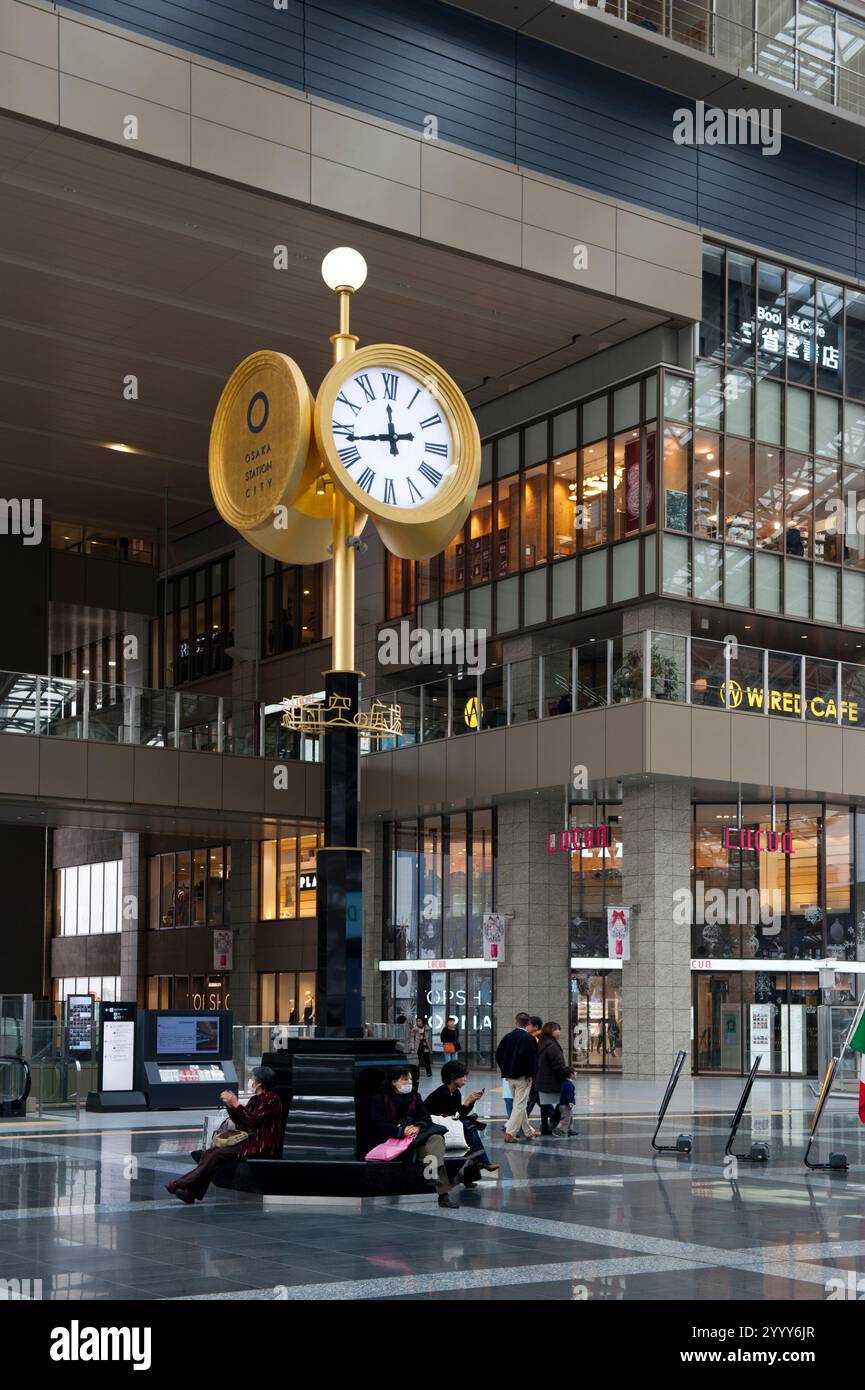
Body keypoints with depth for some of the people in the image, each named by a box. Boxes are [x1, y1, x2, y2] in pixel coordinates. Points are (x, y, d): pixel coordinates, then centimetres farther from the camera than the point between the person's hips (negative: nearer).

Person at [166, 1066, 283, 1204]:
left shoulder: (271, 1099, -10)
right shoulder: (256, 1099, 19)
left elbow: (253, 1121, -20)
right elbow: (240, 1122, 18)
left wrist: (236, 1104, -16)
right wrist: (229, 1105, 5)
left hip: (262, 1148, -9)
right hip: (250, 1141, 9)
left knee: (217, 1155, -19)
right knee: (209, 1153, -10)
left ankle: (182, 1184, -13)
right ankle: (191, 1191, -19)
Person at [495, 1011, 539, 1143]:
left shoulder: (508, 1037, 5)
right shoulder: (528, 1038, -14)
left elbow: (498, 1054, 8)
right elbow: (528, 1056, -24)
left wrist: (504, 1070, 15)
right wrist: (530, 1074, -14)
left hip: (510, 1076, 7)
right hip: (522, 1076, -7)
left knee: (519, 1104, 17)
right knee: (520, 1105, -2)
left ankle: (528, 1132, 28)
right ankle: (510, 1133, -8)